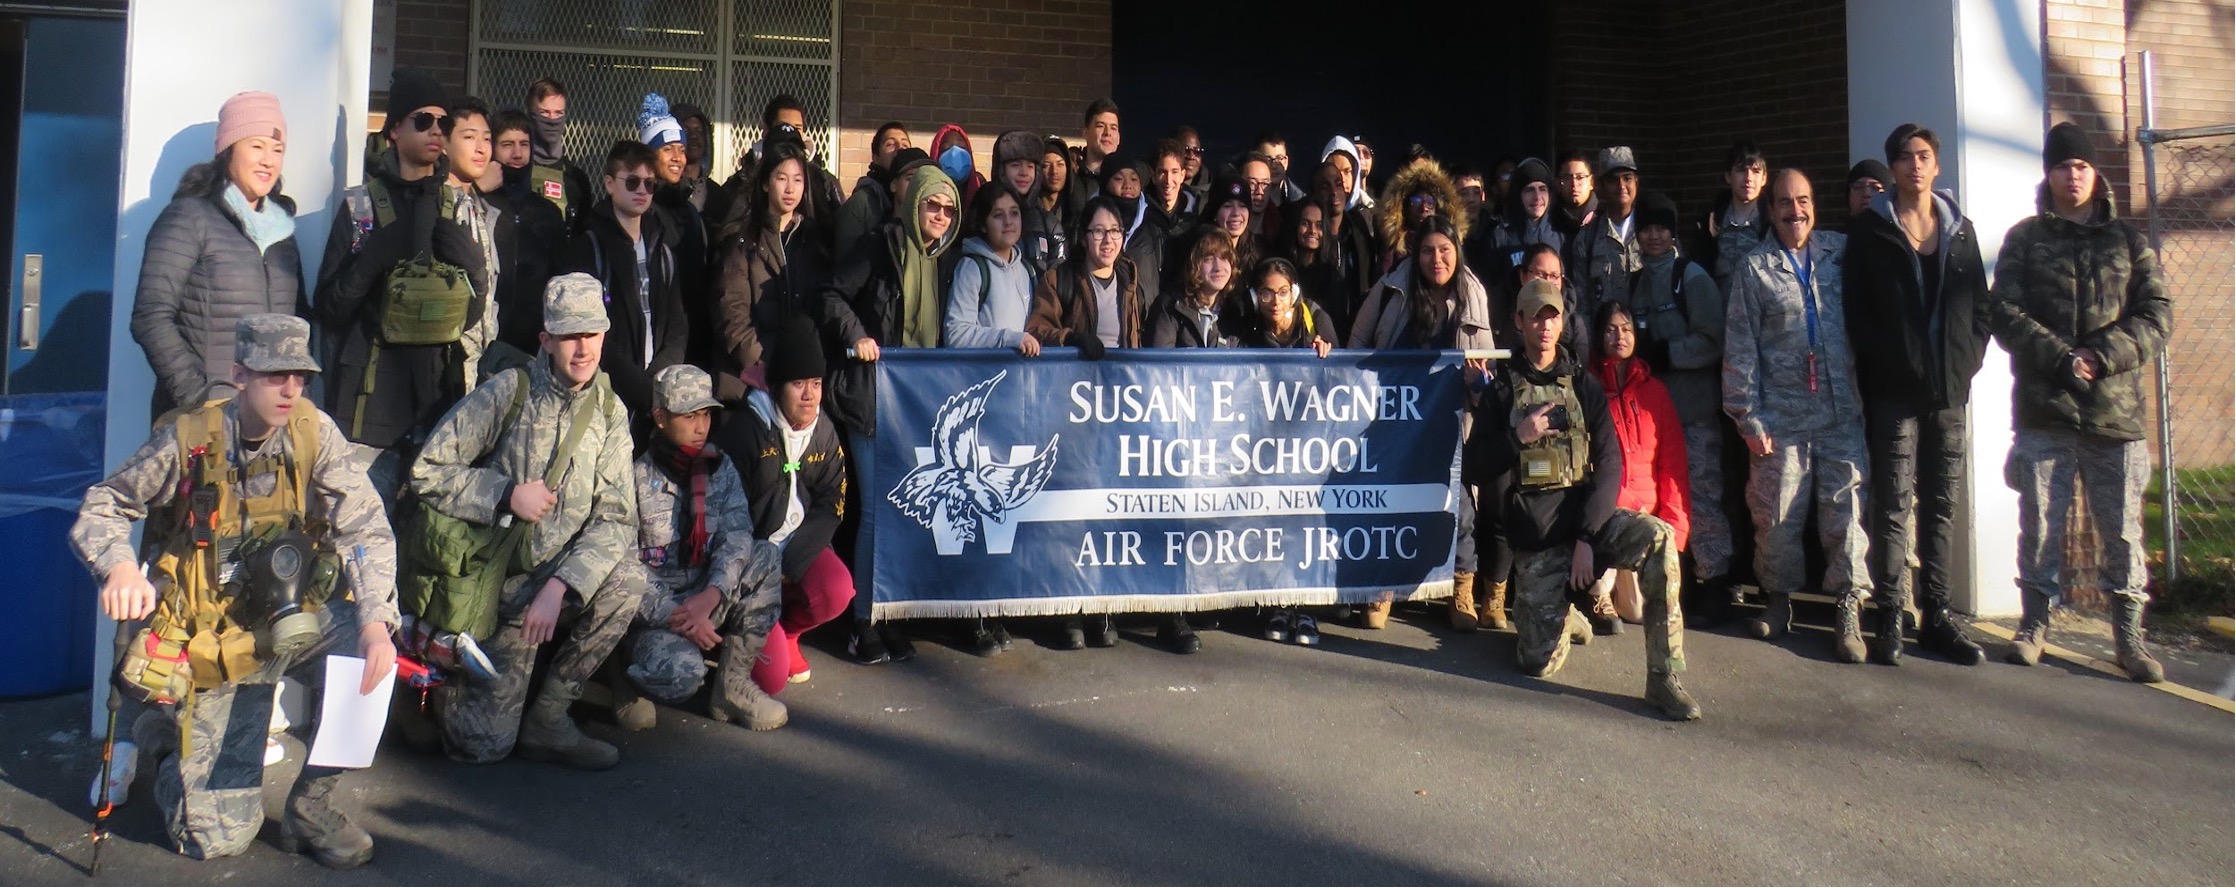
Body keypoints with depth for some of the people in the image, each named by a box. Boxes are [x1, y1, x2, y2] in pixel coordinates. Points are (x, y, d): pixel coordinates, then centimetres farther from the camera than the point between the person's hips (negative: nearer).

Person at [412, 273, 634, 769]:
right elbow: (427, 472, -10)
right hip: (497, 577, -3)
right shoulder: (508, 393, -10)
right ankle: (446, 685, 28)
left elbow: (615, 518, -9)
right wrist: (507, 494, -21)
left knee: (622, 588, -31)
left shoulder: (610, 412, 0)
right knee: (484, 745, -7)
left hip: (559, 574, 3)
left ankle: (547, 718, -10)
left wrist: (559, 586, -22)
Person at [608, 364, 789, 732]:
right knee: (681, 676, -34)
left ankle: (733, 684, -13)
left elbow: (737, 533, -8)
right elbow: (619, 570, -15)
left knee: (764, 555, -21)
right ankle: (629, 671, 6)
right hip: (651, 606, -5)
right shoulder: (636, 474, -10)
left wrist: (711, 595, -26)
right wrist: (676, 616, -23)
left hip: (709, 599, 5)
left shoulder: (721, 466, 5)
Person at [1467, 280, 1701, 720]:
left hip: (1585, 514, 1)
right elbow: (1474, 468, 3)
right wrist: (1518, 439, -15)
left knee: (1658, 537, -31)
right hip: (1533, 532, -1)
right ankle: (1561, 615, 30)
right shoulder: (1502, 389, 6)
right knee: (1539, 664, -8)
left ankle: (1664, 678, -23)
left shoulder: (1583, 386, 8)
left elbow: (1609, 465, 0)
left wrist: (1586, 536, -13)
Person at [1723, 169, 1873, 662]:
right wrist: (1748, 417, -2)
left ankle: (1847, 608, 7)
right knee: (1777, 514, 4)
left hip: (1843, 412, 1)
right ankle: (1779, 598, 22)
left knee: (1846, 508, -2)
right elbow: (1740, 348, 3)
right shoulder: (1754, 268, 5)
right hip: (1781, 415, -1)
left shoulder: (1842, 251, 9)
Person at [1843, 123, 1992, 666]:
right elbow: (1856, 310, -3)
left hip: (1949, 389, 4)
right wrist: (1886, 364, -11)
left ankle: (1936, 616, 14)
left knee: (1942, 507, 8)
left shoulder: (1959, 229, 14)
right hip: (1894, 391, -4)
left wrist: (1968, 362, 1)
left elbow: (1980, 306, 14)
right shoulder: (1870, 231, 2)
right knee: (1894, 508, -3)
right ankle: (1891, 618, 1)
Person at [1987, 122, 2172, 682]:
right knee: (2040, 524, 3)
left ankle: (2129, 635, 12)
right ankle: (2036, 623, 16)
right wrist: (2062, 357, -14)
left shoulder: (2127, 242, 13)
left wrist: (2101, 354, -13)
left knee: (2122, 529, 2)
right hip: (2042, 410, -1)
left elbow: (2157, 315, 4)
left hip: (2115, 410, 1)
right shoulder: (2025, 239, 9)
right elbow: (2004, 313, -1)